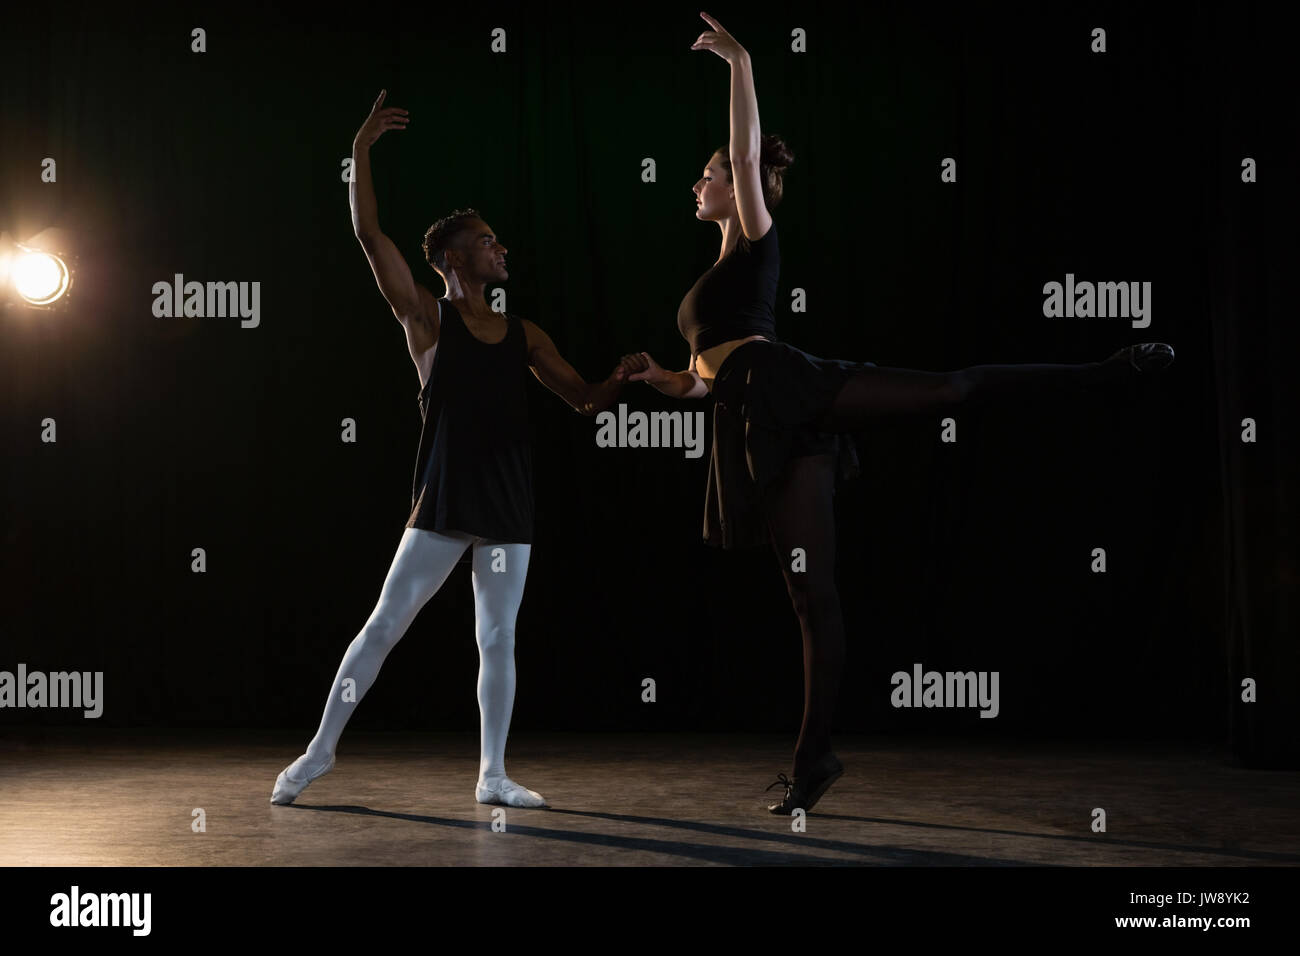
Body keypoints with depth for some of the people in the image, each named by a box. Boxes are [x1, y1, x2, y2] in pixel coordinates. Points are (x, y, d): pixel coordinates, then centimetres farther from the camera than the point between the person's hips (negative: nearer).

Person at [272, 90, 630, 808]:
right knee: (384, 623, -3)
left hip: (508, 507, 4)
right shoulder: (427, 320, 1)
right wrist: (361, 150, -10)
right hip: (443, 504, -4)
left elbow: (583, 398, 15)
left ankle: (493, 775, 14)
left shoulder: (524, 336, 14)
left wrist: (622, 381, -5)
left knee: (498, 641, 6)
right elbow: (370, 237, -8)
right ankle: (322, 749, 9)